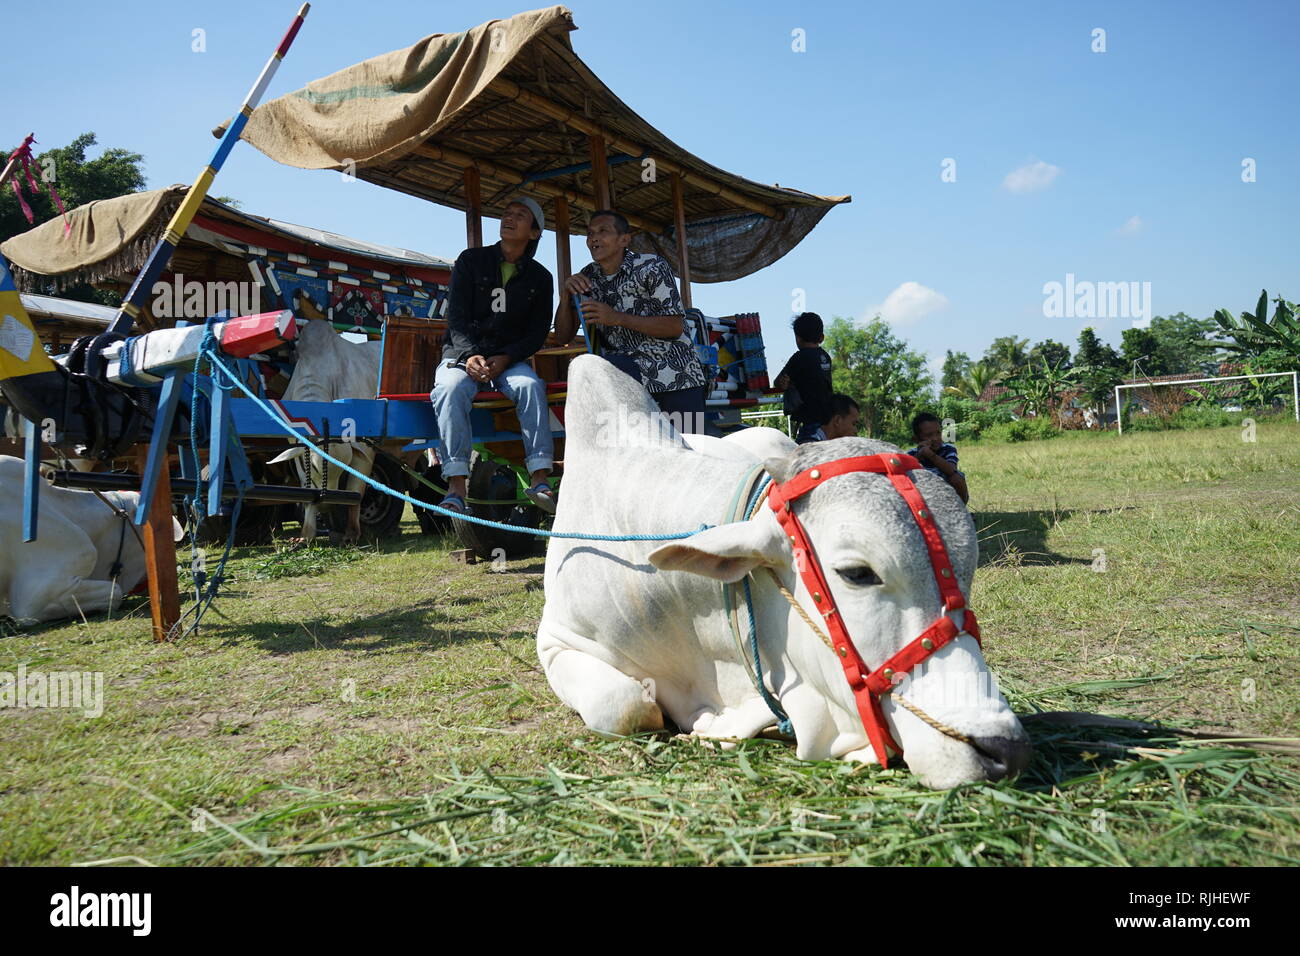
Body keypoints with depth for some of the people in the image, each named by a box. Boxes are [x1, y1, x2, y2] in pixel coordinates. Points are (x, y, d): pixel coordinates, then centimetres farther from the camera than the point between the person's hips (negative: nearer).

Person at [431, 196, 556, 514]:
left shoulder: (540, 277, 10)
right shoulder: (471, 261, 7)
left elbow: (538, 331, 4)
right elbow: (456, 315, -1)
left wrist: (505, 359, -14)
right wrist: (469, 356, -19)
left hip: (509, 359, 1)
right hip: (462, 354, -1)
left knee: (531, 385, -32)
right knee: (451, 389, -33)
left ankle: (539, 478, -36)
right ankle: (456, 485, -39)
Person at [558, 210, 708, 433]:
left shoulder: (651, 267, -12)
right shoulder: (588, 278, 3)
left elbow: (676, 326, -17)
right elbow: (563, 337, 4)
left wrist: (617, 318, -27)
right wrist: (567, 295, -15)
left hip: (677, 371, -3)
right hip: (632, 369, 3)